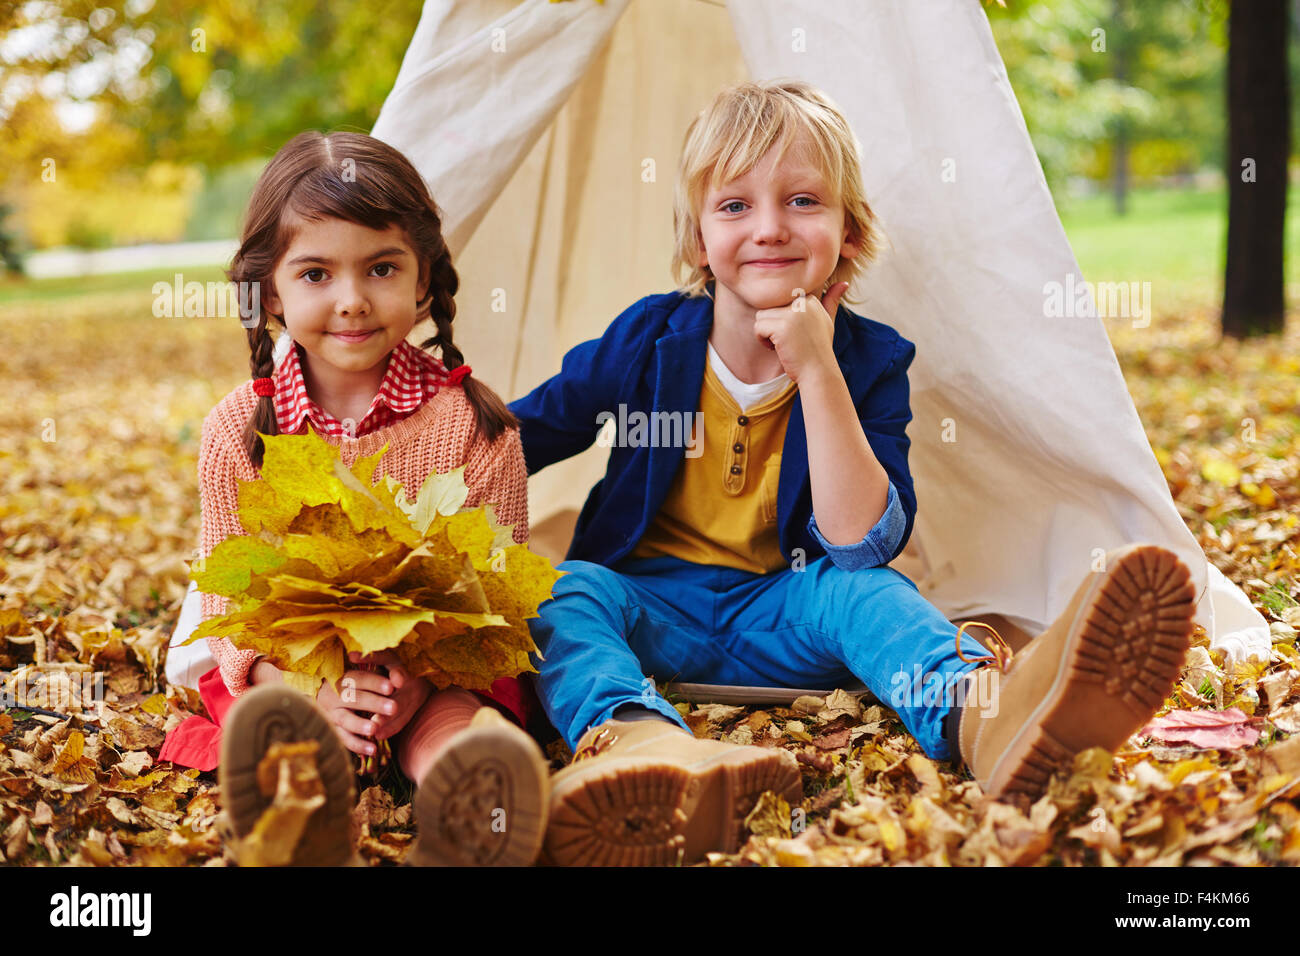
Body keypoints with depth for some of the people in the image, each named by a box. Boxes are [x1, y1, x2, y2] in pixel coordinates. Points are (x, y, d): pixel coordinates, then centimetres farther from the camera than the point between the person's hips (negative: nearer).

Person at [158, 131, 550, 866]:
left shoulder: (471, 418, -1)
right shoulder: (240, 428, 3)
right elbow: (226, 589, 1)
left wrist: (423, 674, -23)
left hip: (439, 667, 0)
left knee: (449, 720, -35)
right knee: (270, 719, -34)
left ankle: (470, 804, -65)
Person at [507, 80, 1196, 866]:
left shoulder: (871, 361, -6)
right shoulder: (651, 339, -5)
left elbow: (862, 545, -19)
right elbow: (521, 433, 8)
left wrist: (817, 370, -24)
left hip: (778, 618, 0)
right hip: (648, 605, 0)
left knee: (863, 590, -30)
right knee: (563, 590, -31)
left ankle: (985, 714, -65)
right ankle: (638, 744, -66)